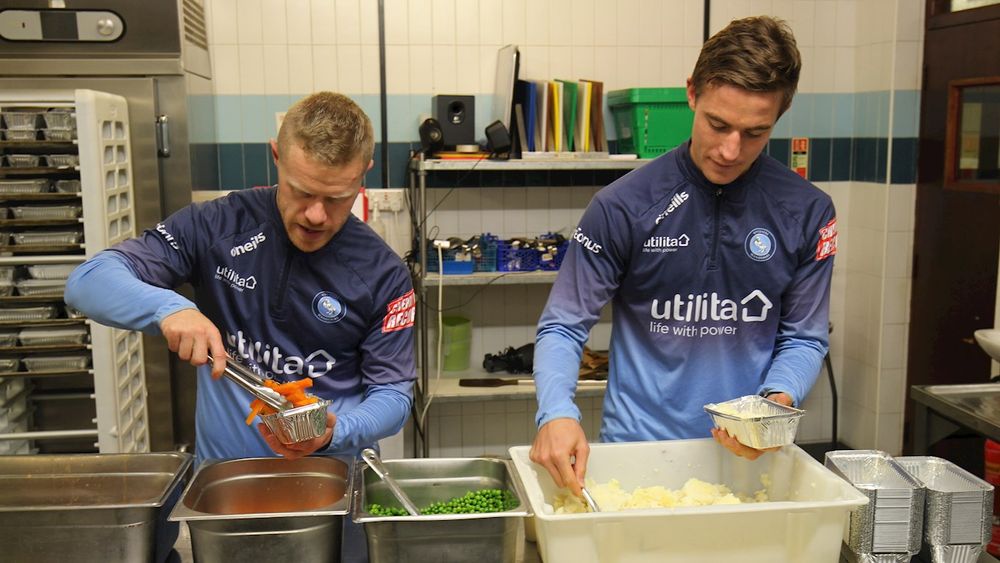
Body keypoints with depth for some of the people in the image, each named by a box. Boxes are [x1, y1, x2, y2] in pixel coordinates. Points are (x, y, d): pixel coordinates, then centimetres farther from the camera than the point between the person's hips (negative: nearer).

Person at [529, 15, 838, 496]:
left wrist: (776, 401, -15)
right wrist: (556, 413, -23)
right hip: (637, 448, -1)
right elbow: (563, 327, -5)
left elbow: (803, 339, 6)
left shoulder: (806, 213, -2)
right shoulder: (624, 205, -8)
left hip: (748, 453, 2)